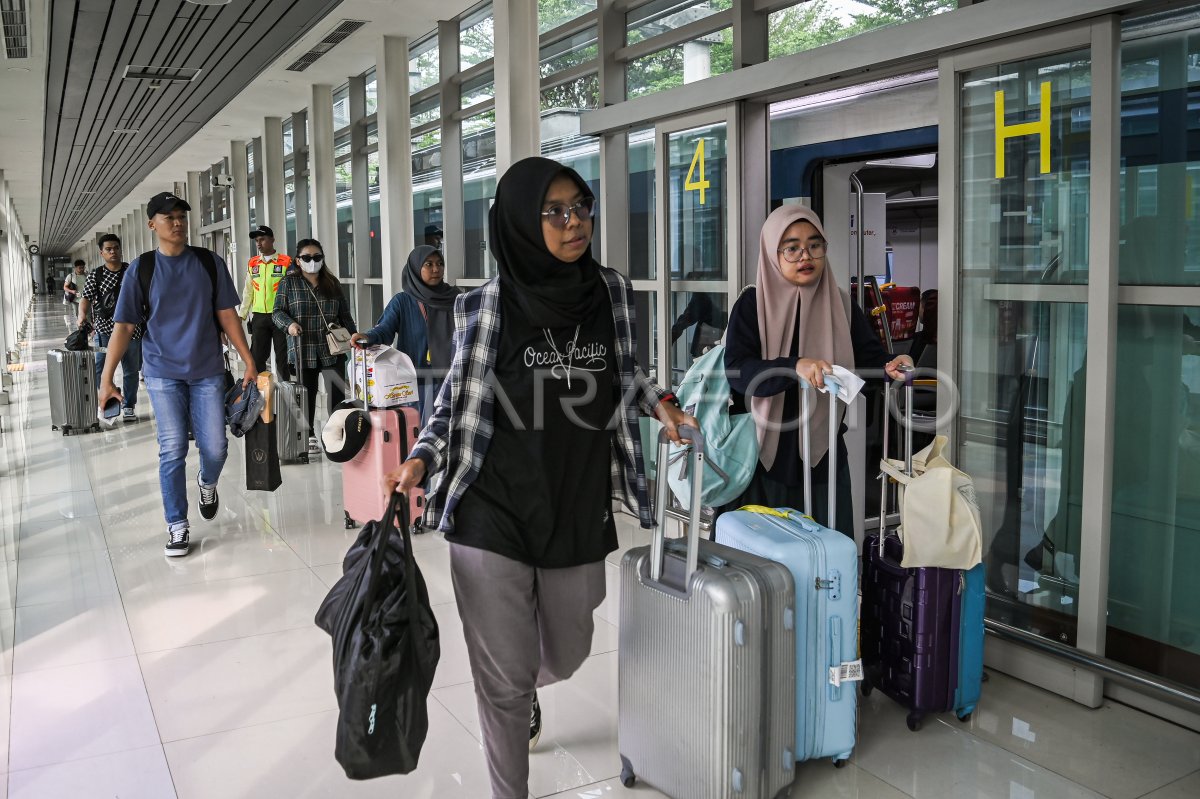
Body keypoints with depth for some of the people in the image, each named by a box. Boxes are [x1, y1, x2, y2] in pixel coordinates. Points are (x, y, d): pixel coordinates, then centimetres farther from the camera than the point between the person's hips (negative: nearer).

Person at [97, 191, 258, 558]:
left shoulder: (210, 263, 1)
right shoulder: (140, 270, -1)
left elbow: (227, 315, 4)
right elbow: (123, 326, -2)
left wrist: (249, 362, 0)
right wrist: (106, 379, -7)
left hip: (207, 371, 1)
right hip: (163, 373, -1)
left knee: (215, 447, 1)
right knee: (172, 451, -2)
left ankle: (207, 483, 36)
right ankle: (177, 527, 9)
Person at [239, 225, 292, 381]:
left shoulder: (286, 262, -3)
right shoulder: (252, 264, 10)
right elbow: (248, 292, 14)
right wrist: (242, 314, 8)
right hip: (259, 316, 4)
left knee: (282, 357, 3)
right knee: (257, 357, 6)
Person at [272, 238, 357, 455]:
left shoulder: (332, 283, 12)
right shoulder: (289, 282, 4)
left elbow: (345, 316, 16)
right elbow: (277, 312, 2)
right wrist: (289, 324, -18)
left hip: (332, 350, 2)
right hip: (303, 351, -2)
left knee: (337, 392, -5)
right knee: (307, 394, 6)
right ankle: (308, 437, 18)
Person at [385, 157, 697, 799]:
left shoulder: (612, 293, 1)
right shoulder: (488, 306, -9)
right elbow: (459, 397, 0)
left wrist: (659, 404, 1)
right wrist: (421, 460, -14)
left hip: (579, 514, 4)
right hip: (494, 517, -4)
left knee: (565, 655, 22)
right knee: (504, 676, 3)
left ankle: (525, 690, 60)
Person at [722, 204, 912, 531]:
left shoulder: (840, 305, 5)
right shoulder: (752, 304, -4)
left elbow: (870, 356, -1)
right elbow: (736, 369, -17)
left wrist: (891, 366, -25)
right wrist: (796, 367, -33)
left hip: (823, 454, 3)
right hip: (766, 452, -2)